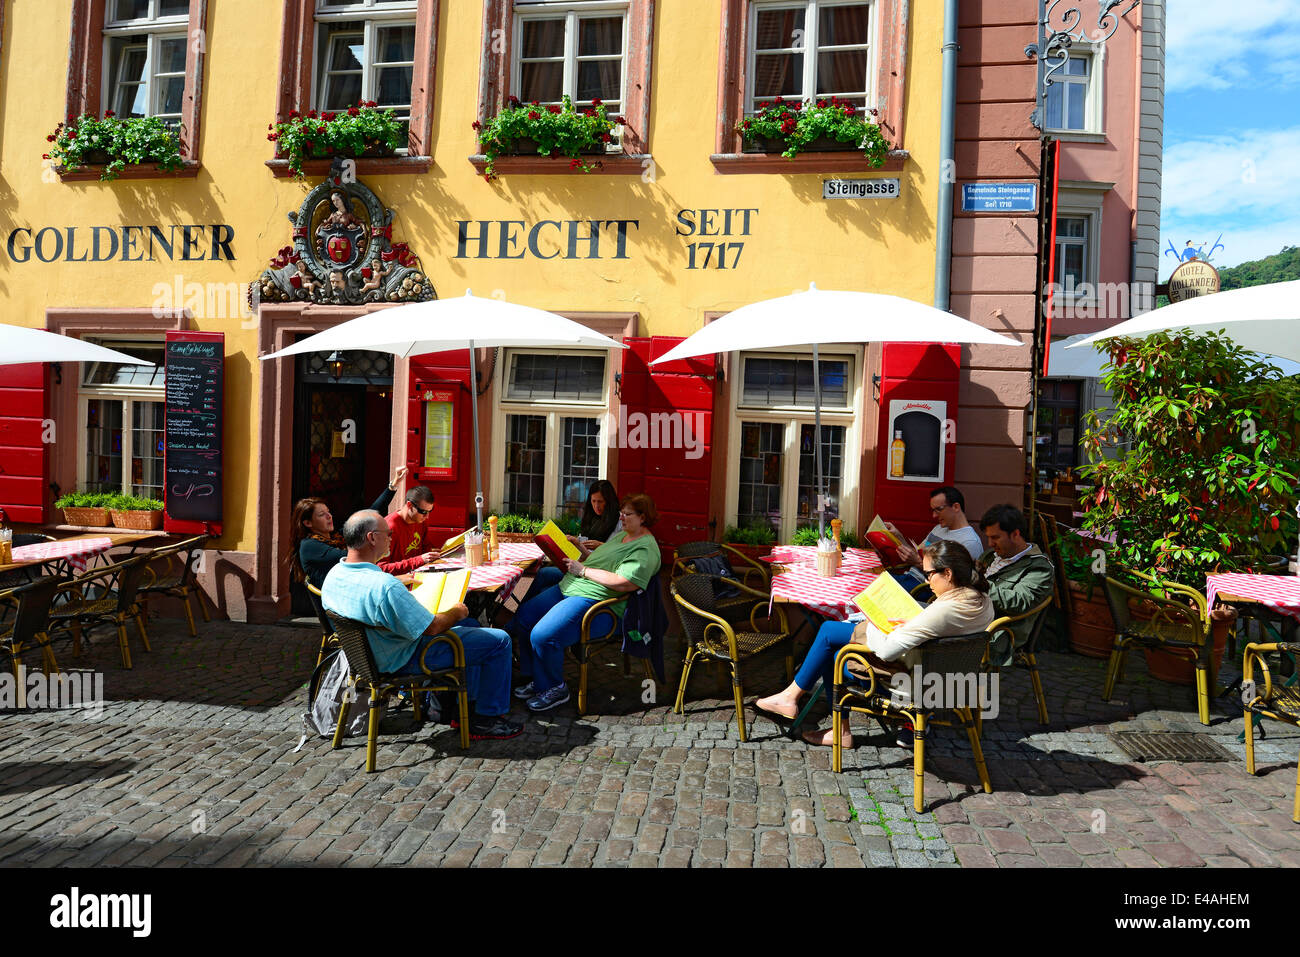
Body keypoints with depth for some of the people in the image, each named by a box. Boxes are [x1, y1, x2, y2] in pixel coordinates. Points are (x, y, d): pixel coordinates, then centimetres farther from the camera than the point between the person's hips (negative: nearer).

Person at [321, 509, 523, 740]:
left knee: (470, 625, 26)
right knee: (499, 640, -5)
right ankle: (486, 719, 6)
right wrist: (456, 612, -8)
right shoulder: (385, 586, -36)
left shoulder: (334, 575, -7)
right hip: (407, 658, -10)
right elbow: (432, 627, -27)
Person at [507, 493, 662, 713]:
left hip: (595, 603, -10)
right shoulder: (621, 536, 20)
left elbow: (623, 583, -24)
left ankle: (554, 689, 0)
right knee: (524, 617, 3)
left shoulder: (646, 549, -13)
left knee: (543, 635, -24)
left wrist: (583, 570, -16)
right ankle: (536, 678, 16)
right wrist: (581, 549, 13)